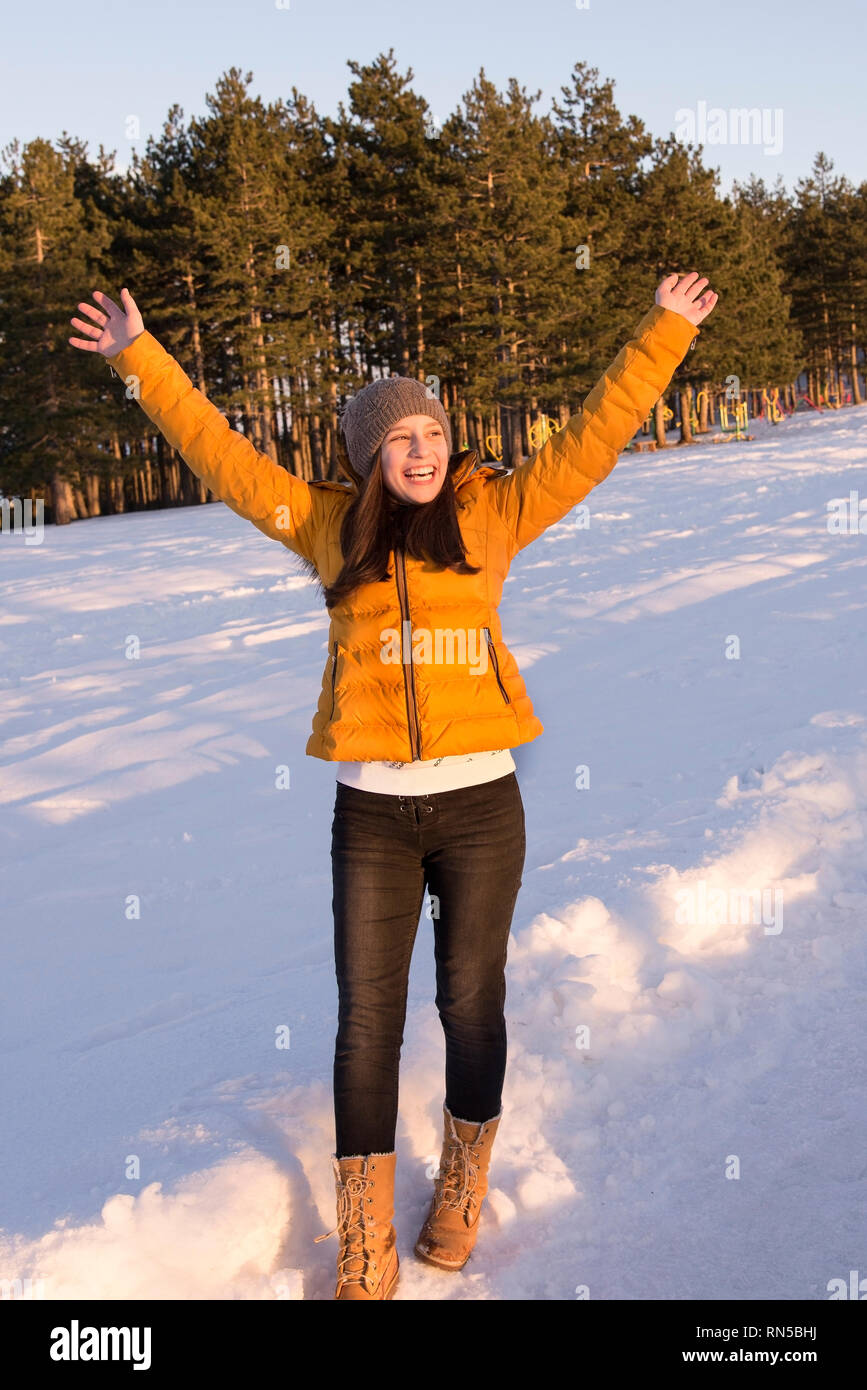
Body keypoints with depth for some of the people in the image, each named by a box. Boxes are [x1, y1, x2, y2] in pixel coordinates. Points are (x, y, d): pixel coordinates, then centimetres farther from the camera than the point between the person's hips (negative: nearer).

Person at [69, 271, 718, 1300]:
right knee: (367, 1022, 4)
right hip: (371, 815, 0)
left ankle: (461, 1191, 35)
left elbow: (591, 439, 6)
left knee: (471, 1003, 12)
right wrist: (139, 359, 9)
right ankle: (365, 1252, 16)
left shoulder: (490, 514, 4)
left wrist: (662, 333, 6)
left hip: (480, 804, 0)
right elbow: (221, 455, 9)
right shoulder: (329, 526, 5)